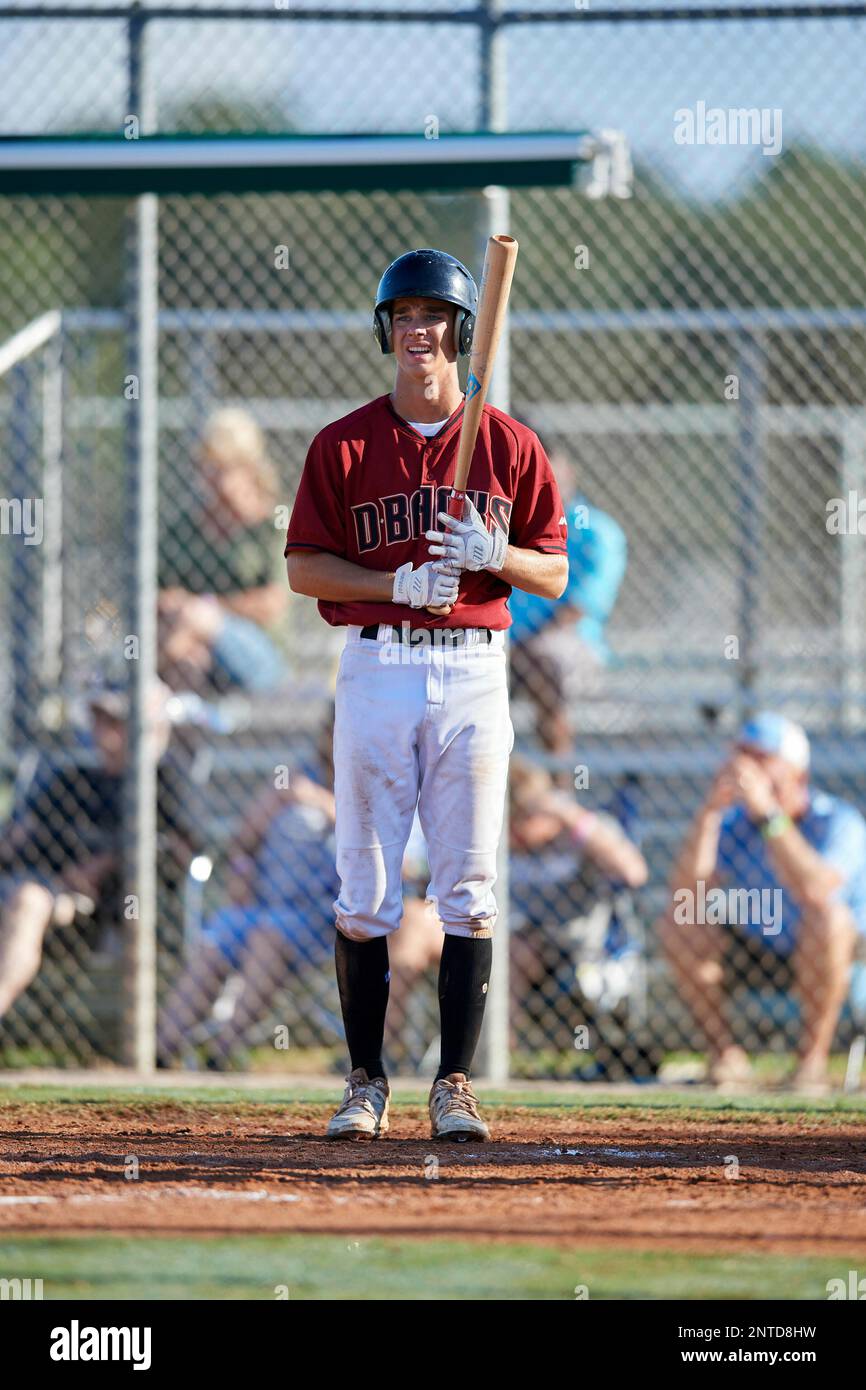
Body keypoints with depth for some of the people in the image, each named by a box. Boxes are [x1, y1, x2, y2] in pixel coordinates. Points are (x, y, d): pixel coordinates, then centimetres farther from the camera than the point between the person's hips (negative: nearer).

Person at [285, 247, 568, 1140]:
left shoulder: (511, 446, 5)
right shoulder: (343, 446, 4)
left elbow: (553, 573, 6)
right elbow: (304, 568, 1)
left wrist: (493, 554, -14)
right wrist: (400, 582, -14)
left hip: (473, 672, 0)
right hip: (375, 666, 0)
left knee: (467, 890, -1)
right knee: (364, 889, 0)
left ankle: (455, 1087, 3)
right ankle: (365, 1083, 8)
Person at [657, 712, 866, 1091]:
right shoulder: (732, 821, -7)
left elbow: (814, 889, -40)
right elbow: (685, 892, -20)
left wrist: (768, 812, -40)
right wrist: (709, 811, -27)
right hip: (751, 956, 5)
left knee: (827, 915, -37)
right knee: (677, 924, -18)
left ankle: (813, 1056, -24)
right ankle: (725, 1054, -9)